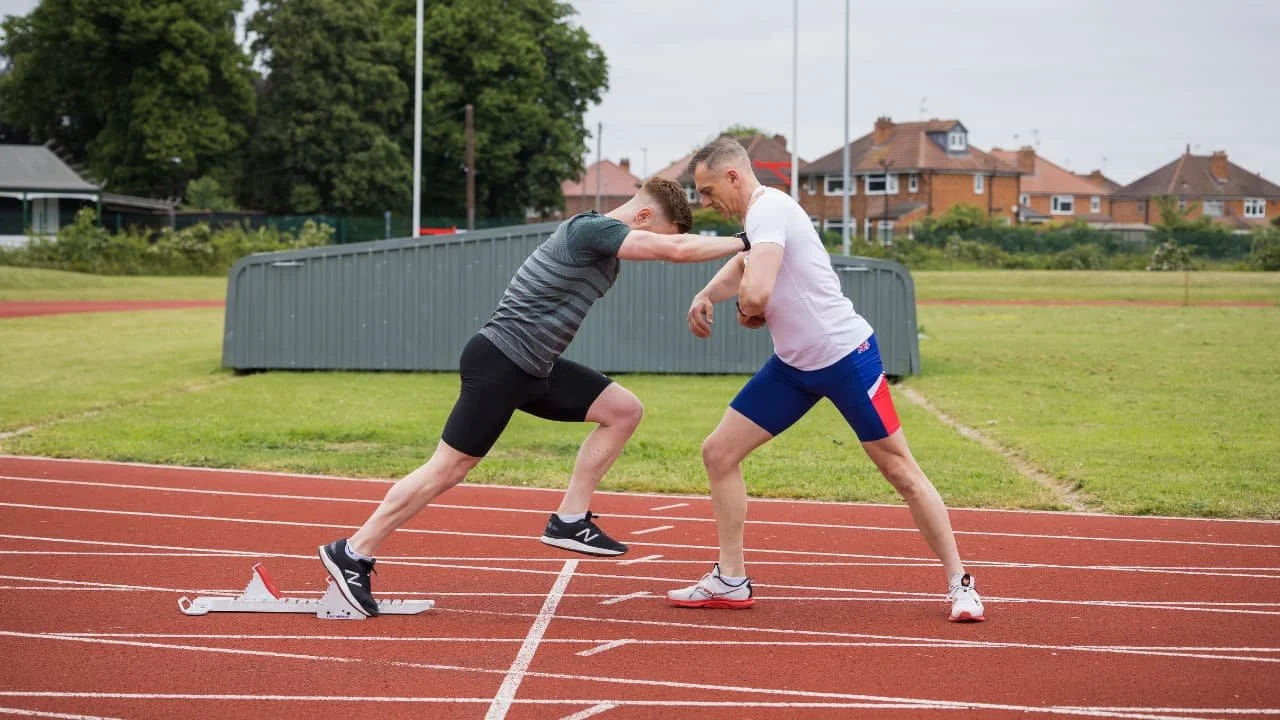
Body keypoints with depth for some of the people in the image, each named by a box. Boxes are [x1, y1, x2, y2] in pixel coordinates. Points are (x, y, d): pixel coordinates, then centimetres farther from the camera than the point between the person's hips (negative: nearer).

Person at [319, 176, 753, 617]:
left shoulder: (605, 245, 14)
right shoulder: (591, 230, -18)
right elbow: (677, 250, -25)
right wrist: (743, 244, -16)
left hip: (534, 369, 10)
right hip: (498, 363, -10)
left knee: (624, 410, 5)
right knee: (449, 468, -7)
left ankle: (569, 521, 6)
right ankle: (352, 555, 2)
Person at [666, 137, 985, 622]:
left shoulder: (769, 210, -20)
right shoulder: (758, 216, 9)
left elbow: (755, 293, -34)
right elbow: (742, 266, 30)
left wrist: (750, 312, -9)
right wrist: (706, 296, 9)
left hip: (846, 356, -10)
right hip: (793, 365, 10)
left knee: (901, 471, -3)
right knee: (718, 452, 3)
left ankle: (959, 584, 7)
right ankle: (731, 581, 11)